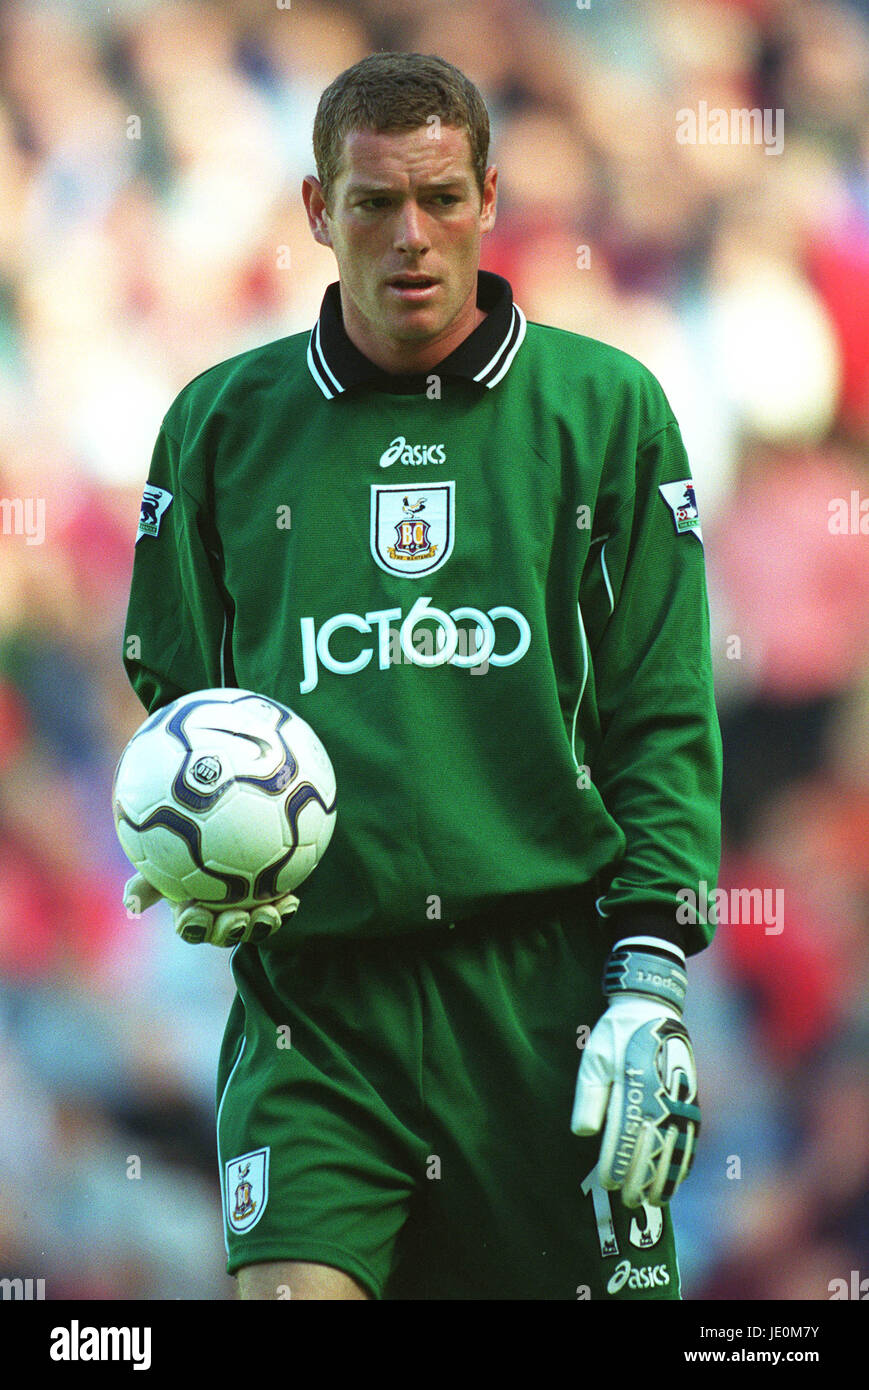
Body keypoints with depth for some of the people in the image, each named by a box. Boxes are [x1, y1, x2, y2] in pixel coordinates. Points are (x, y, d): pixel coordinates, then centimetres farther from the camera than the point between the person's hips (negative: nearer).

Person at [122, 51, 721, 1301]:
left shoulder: (604, 406, 6)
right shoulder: (225, 424, 9)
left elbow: (664, 719, 4)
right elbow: (175, 692, 16)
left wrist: (650, 983, -5)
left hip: (547, 993, 0)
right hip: (313, 996, 0)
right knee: (288, 1288, -17)